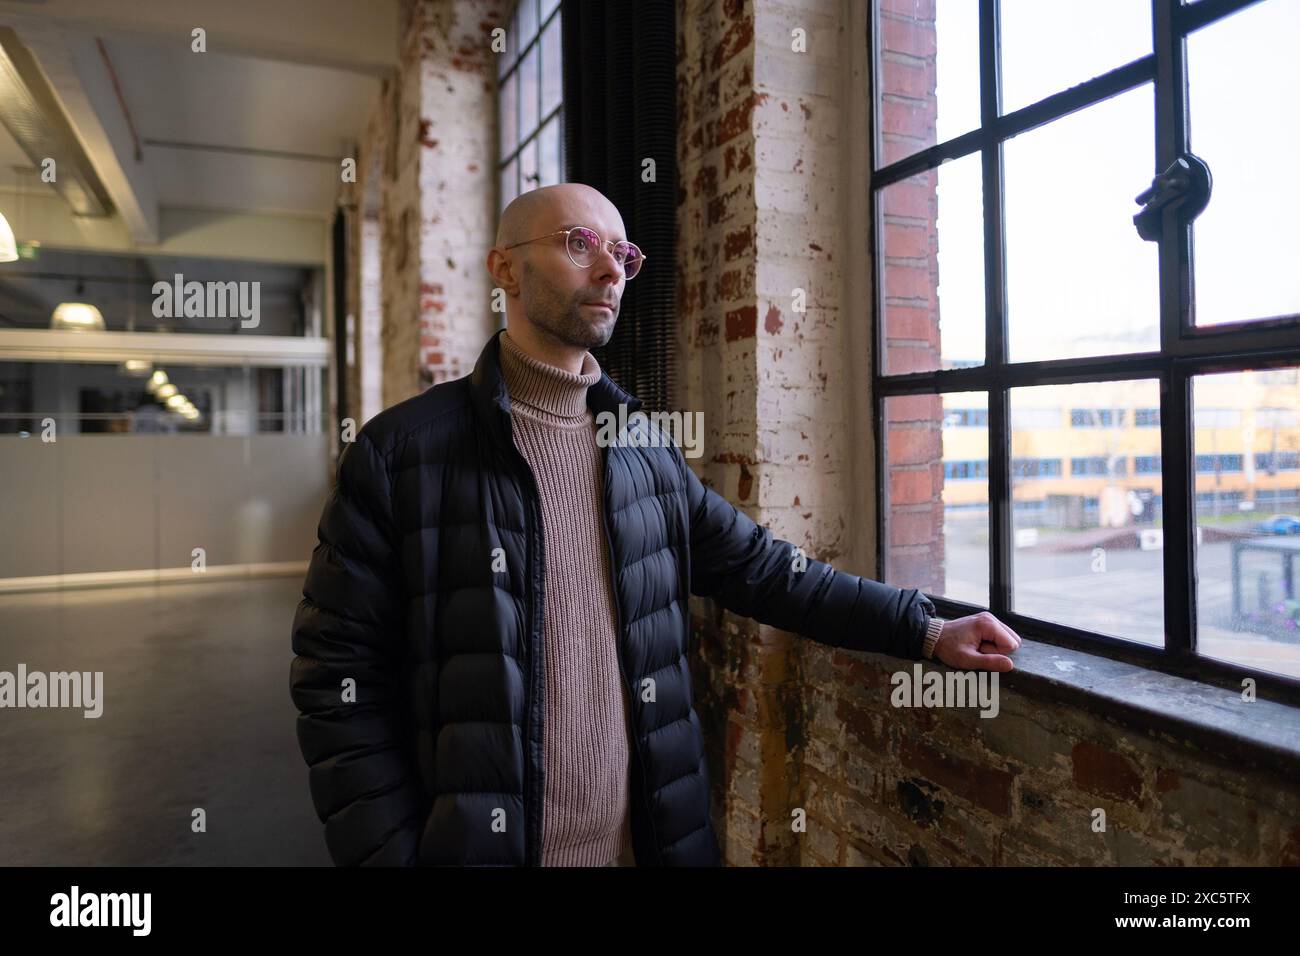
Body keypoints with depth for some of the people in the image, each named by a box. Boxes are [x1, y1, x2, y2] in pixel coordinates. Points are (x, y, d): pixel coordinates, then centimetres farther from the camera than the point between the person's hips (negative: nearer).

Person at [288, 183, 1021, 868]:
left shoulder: (647, 448, 5)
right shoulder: (401, 450, -10)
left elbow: (762, 568, 8)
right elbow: (343, 676, -9)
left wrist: (923, 629, 3)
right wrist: (390, 851, -13)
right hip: (479, 844, -4)